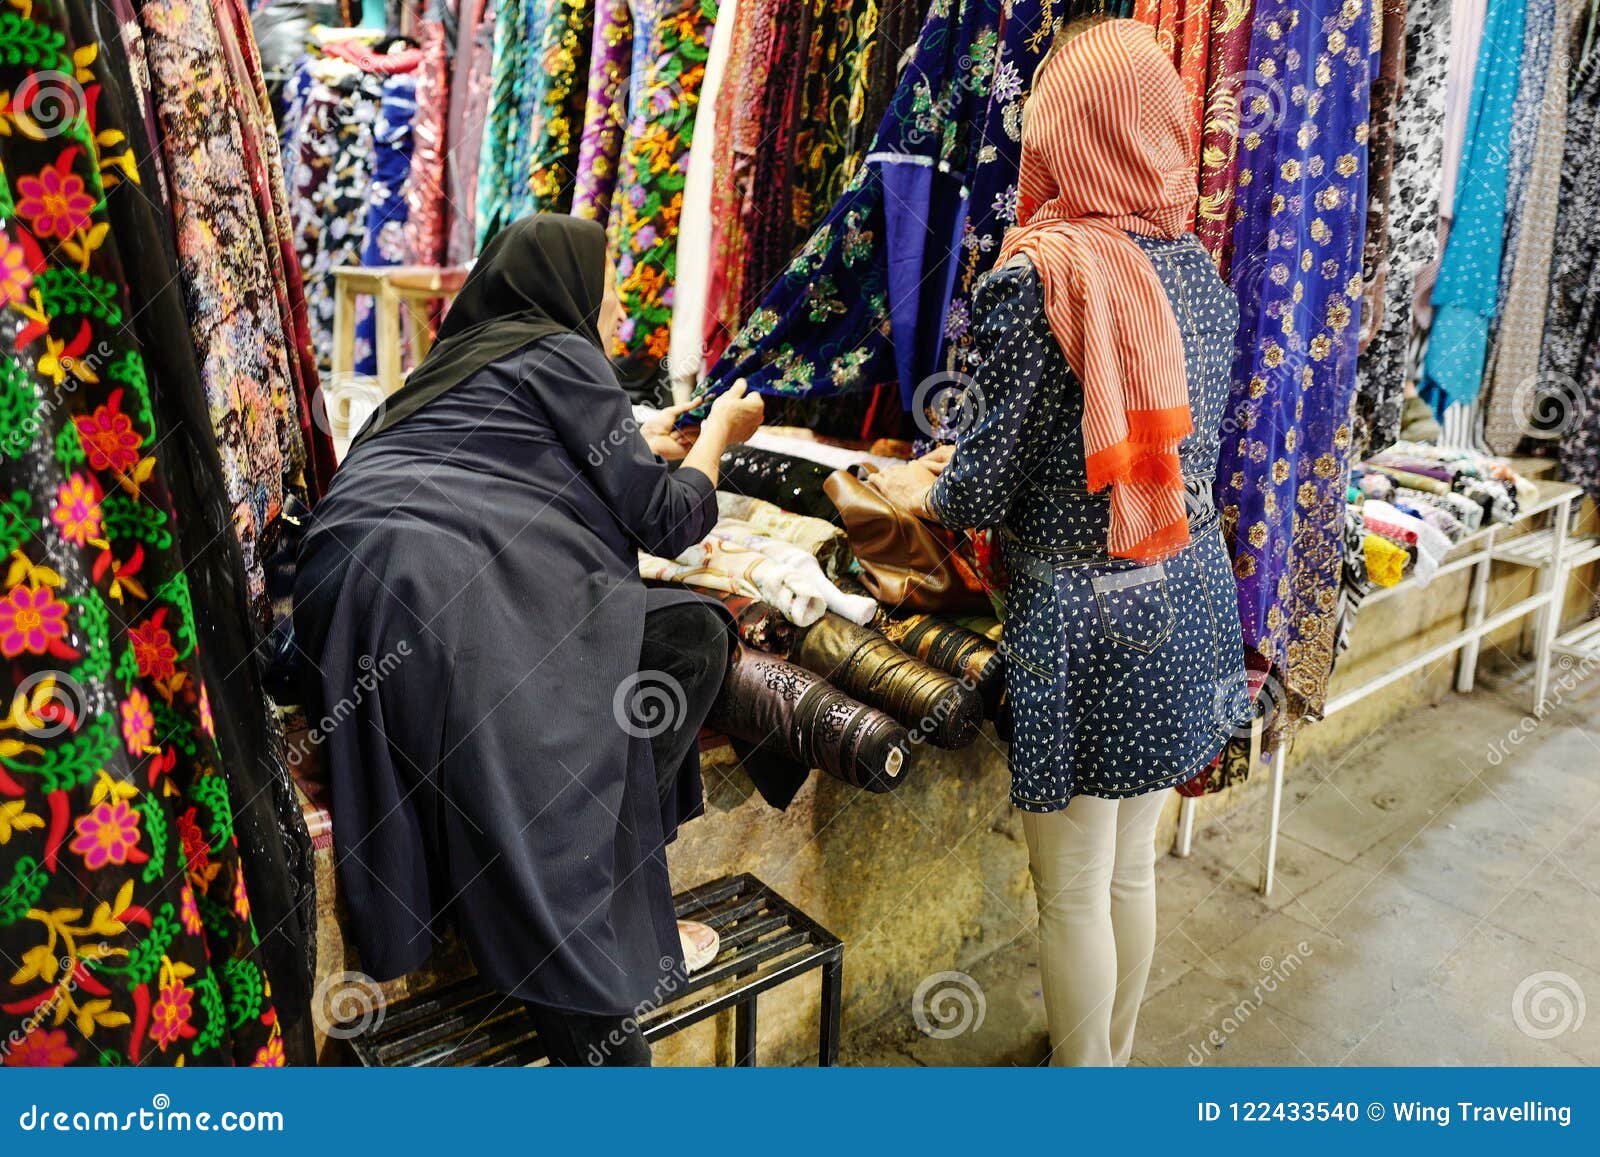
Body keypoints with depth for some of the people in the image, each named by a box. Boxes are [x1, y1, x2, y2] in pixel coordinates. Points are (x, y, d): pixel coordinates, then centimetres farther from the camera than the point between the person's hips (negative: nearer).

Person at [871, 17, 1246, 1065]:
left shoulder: (1035, 278, -18)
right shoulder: (1197, 268, 4)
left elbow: (988, 484, -16)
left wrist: (919, 490, 8)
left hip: (1079, 618, -7)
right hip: (1184, 600, 7)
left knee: (1074, 893, 11)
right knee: (1134, 868, 22)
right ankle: (1118, 1054, 42)